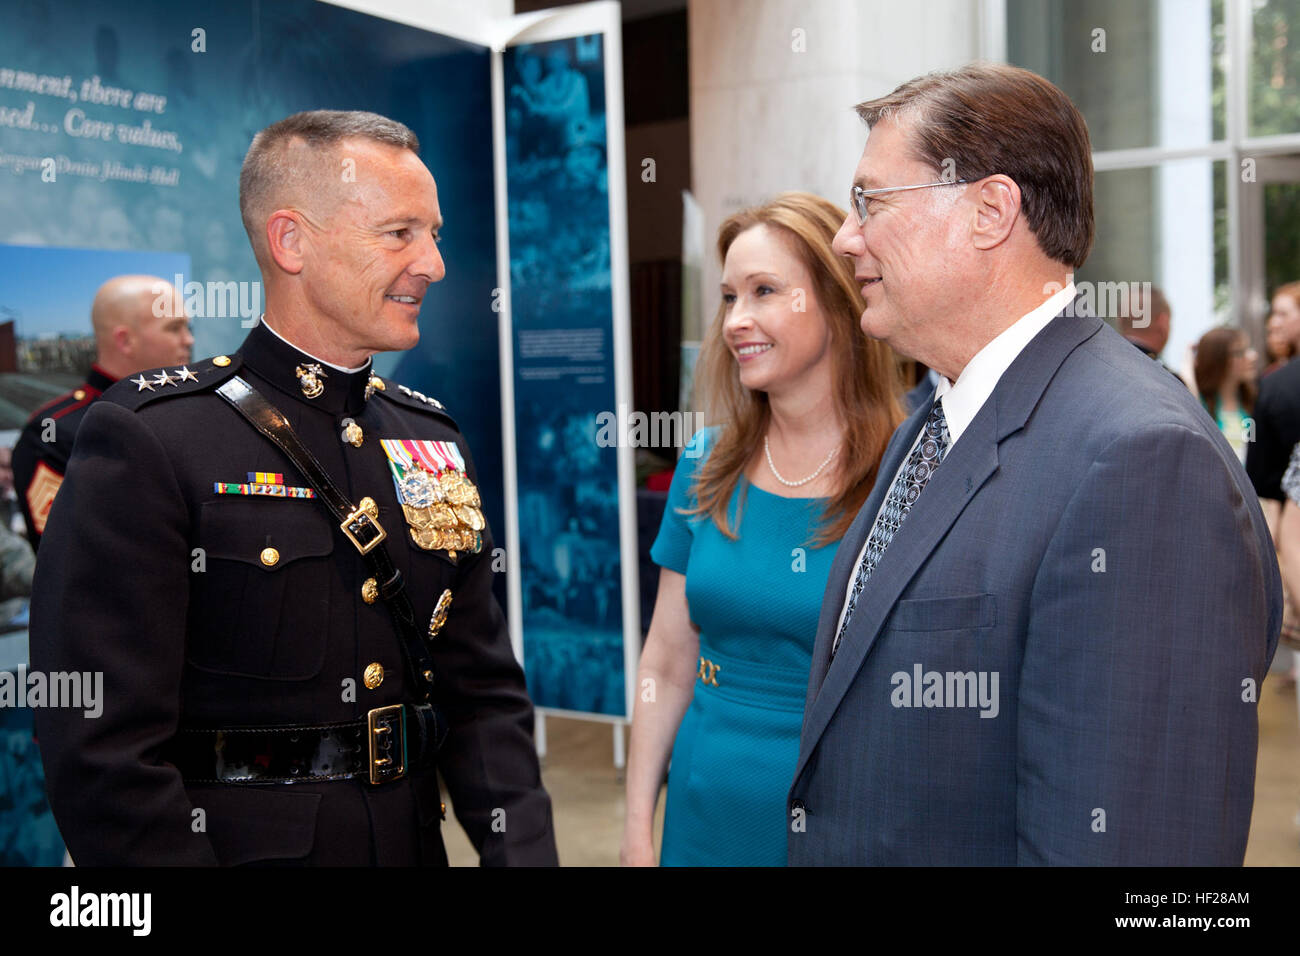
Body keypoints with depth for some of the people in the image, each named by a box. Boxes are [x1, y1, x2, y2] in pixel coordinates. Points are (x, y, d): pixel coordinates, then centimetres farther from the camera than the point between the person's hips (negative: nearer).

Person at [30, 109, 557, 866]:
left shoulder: (436, 440, 4)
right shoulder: (148, 442, -15)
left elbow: (484, 691, 3)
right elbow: (105, 751, -19)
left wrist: (524, 851, -10)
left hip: (416, 843, 6)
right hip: (240, 845, -6)